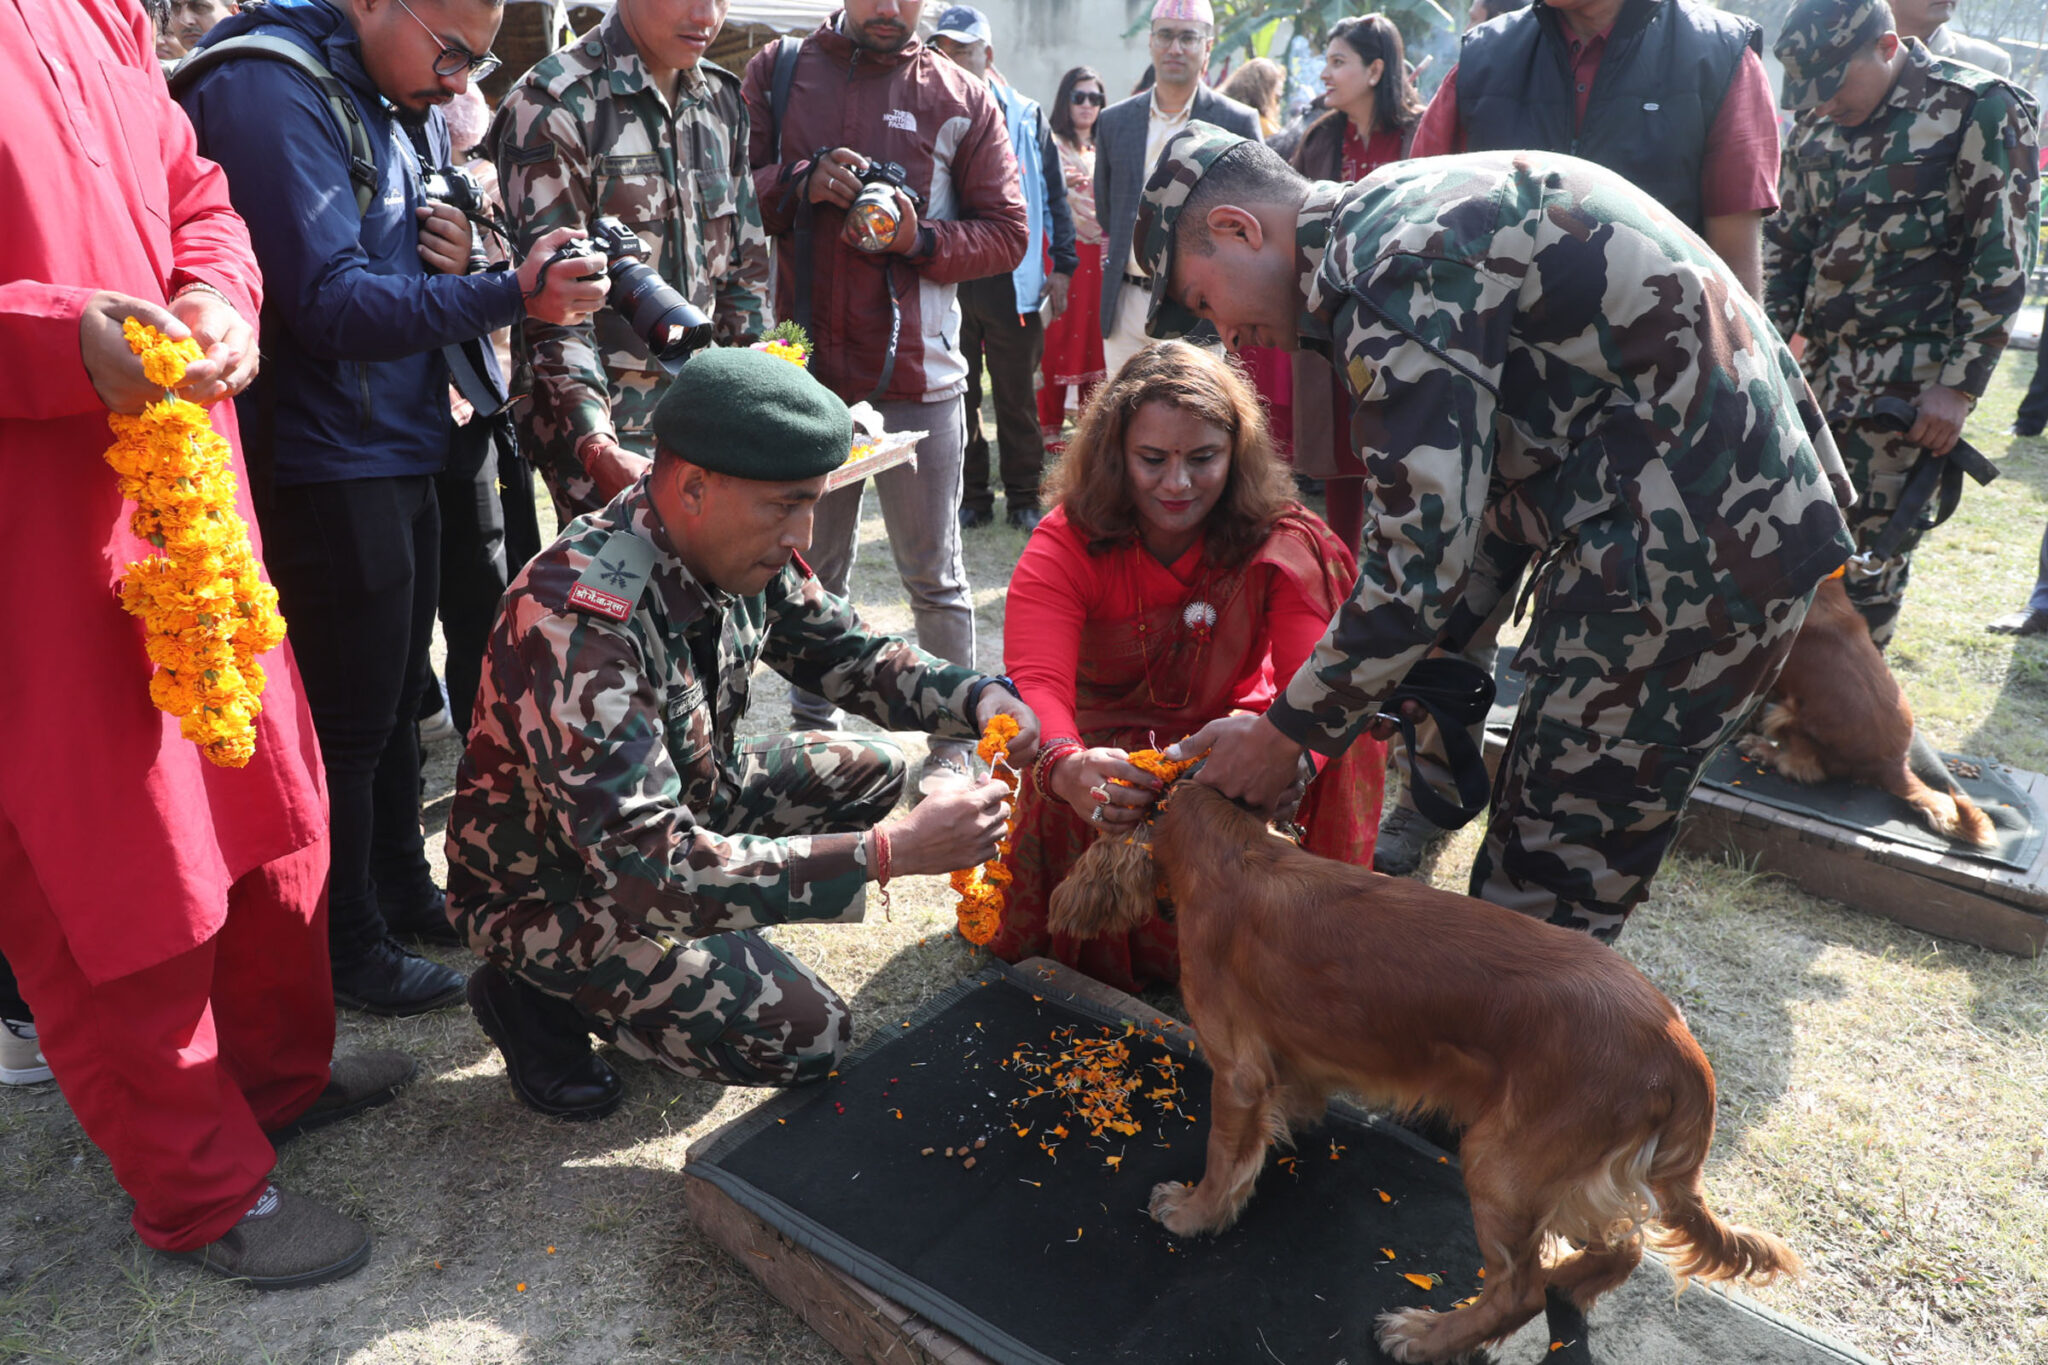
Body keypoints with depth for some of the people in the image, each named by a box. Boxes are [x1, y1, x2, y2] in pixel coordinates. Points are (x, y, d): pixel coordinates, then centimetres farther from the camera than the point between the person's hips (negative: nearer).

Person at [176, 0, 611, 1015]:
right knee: (349, 716, 2)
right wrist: (507, 294, -31)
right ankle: (347, 946, 19)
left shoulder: (410, 106, 12)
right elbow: (332, 301, -24)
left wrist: (457, 259, -6)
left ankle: (401, 890, 36)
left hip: (402, 452, 9)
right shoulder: (269, 92, -16)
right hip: (325, 463, -9)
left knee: (396, 698, 19)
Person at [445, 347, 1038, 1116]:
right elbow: (650, 868, -38)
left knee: (870, 769, 0)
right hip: (550, 887, -8)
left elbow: (845, 651, 4)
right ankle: (542, 997, 3)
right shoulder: (578, 621, -36)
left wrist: (978, 699, -16)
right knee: (805, 1036, -16)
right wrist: (889, 853, -39)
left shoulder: (737, 551, -12)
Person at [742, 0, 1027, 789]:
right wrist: (802, 183, -14)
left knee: (935, 577, 4)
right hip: (804, 366, 2)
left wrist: (920, 238, -13)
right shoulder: (778, 73, 8)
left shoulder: (962, 101, 5)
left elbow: (1007, 234, 4)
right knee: (812, 568, 13)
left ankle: (955, 744, 14)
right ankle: (814, 720, 28)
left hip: (917, 375, -1)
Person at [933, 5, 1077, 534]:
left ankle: (1023, 497, 15)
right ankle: (970, 497, 17)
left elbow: (1053, 195, 10)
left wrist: (1061, 267, 3)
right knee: (956, 396, 6)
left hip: (1012, 283, -1)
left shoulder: (1025, 117, 8)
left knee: (1017, 396, 5)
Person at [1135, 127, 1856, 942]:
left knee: (1545, 891, -1)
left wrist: (1285, 736, -10)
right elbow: (1477, 484, 16)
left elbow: (1421, 560, -22)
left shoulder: (1388, 272, -18)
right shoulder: (1395, 217, 14)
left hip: (1689, 538, -10)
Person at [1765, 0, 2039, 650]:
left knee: (1868, 553, -3)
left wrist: (1960, 384, -13)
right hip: (1815, 368, 6)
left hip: (1906, 386, -6)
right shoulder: (1818, 122, 10)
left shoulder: (1982, 109, -7)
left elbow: (1999, 265, -10)